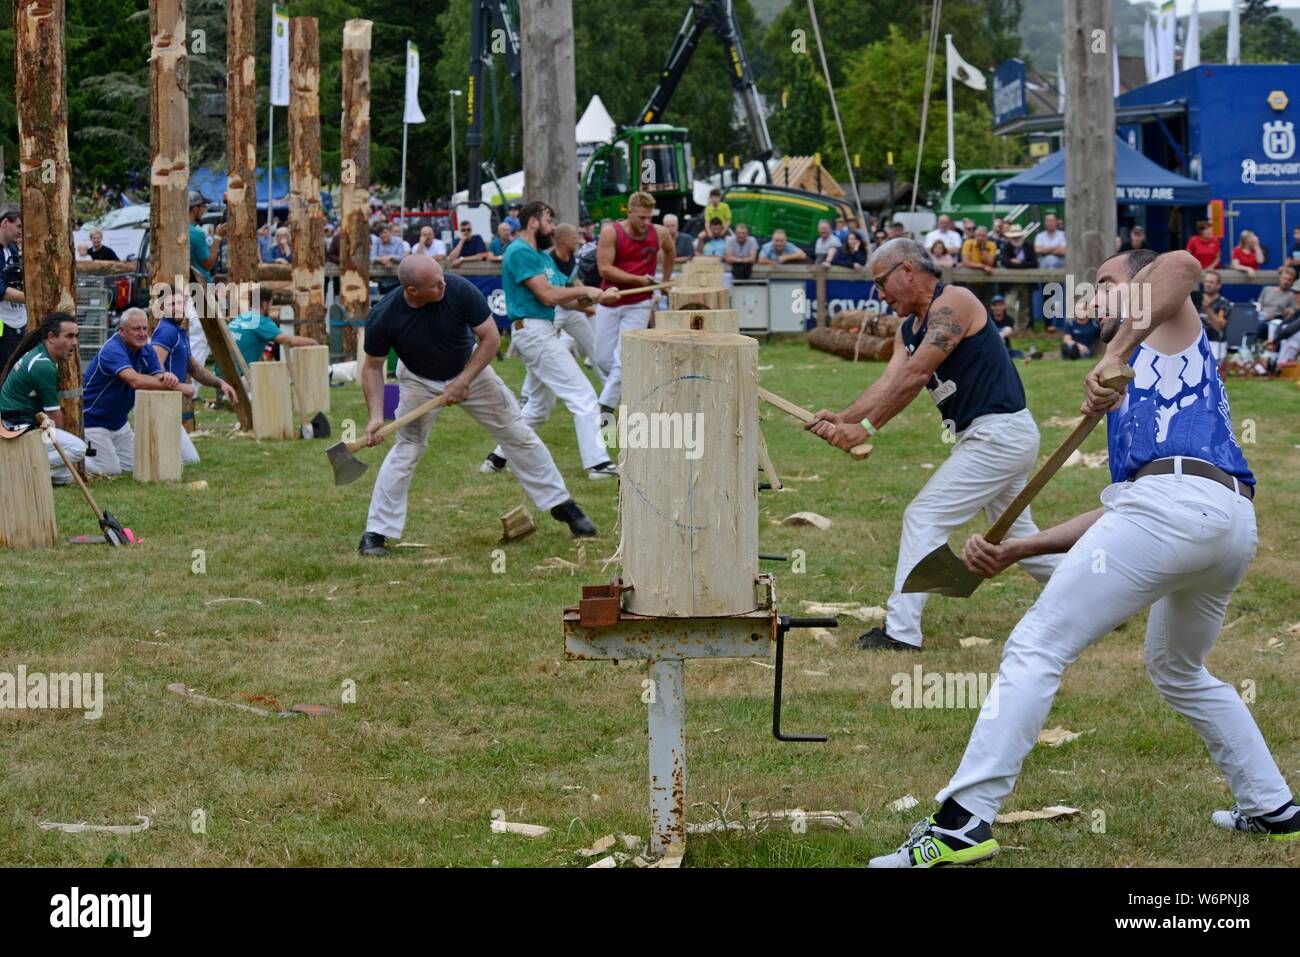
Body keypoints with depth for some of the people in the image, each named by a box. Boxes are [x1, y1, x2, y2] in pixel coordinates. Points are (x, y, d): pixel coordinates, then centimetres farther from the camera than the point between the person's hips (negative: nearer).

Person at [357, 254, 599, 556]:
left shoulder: (460, 290, -31)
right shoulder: (383, 317, -29)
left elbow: (491, 339, -20)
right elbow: (372, 366, -14)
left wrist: (463, 381, -25)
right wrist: (375, 415, -24)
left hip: (470, 369, 1)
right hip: (419, 381, -1)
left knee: (518, 434, 4)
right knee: (406, 449, -13)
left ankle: (561, 504, 19)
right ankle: (375, 533, -4)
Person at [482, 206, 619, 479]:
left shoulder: (542, 256, 19)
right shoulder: (520, 252, -12)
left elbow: (565, 299, 14)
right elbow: (548, 295, -19)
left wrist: (595, 298, -2)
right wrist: (586, 290, -8)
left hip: (542, 333, 11)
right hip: (534, 331, -11)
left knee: (539, 405, 19)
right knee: (583, 395, -11)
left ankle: (499, 458, 24)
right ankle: (598, 463, -13)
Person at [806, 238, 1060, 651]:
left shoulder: (953, 303, -15)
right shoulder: (908, 328, 15)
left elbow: (915, 375, -23)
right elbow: (890, 381, 0)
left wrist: (867, 427, -24)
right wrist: (842, 418, -16)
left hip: (998, 433, -10)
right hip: (997, 437, 10)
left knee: (924, 518, -10)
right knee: (1016, 535, 20)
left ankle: (901, 630, -9)